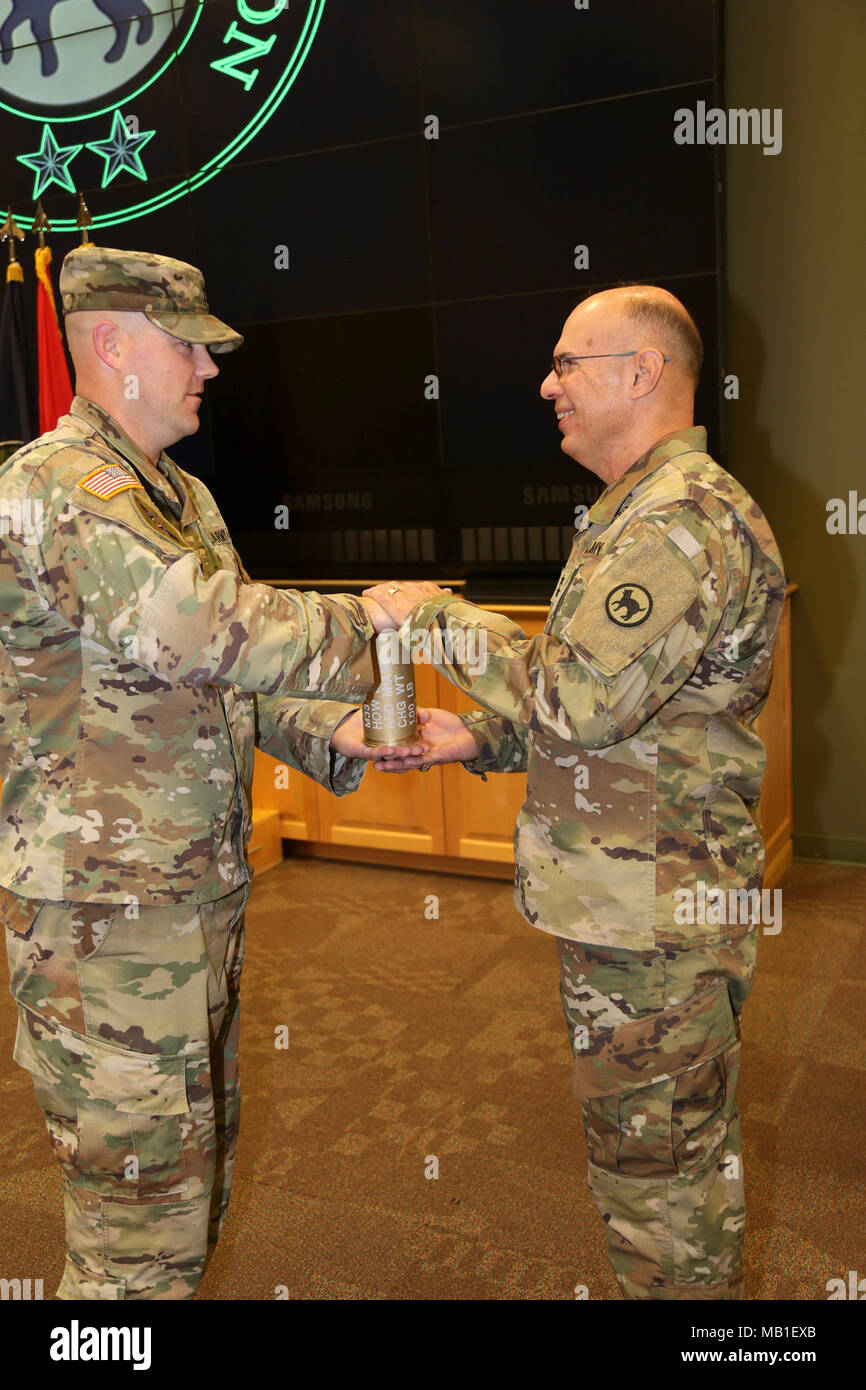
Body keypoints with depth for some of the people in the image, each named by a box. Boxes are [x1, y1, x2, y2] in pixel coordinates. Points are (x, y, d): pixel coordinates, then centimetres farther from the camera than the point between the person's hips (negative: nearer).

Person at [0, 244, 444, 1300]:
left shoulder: (183, 497, 15)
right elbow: (194, 630, -31)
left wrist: (332, 730, 0)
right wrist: (360, 619, -19)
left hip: (195, 892, 10)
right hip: (107, 909, -10)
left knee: (197, 1162, 22)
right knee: (141, 1199, 2)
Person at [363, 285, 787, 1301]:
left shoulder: (682, 518, -19)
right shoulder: (644, 512, 17)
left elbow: (581, 699, -28)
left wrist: (438, 618, -15)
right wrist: (483, 740, 6)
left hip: (652, 920, -11)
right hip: (636, 902, 11)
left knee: (654, 1171, 5)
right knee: (681, 1160, 24)